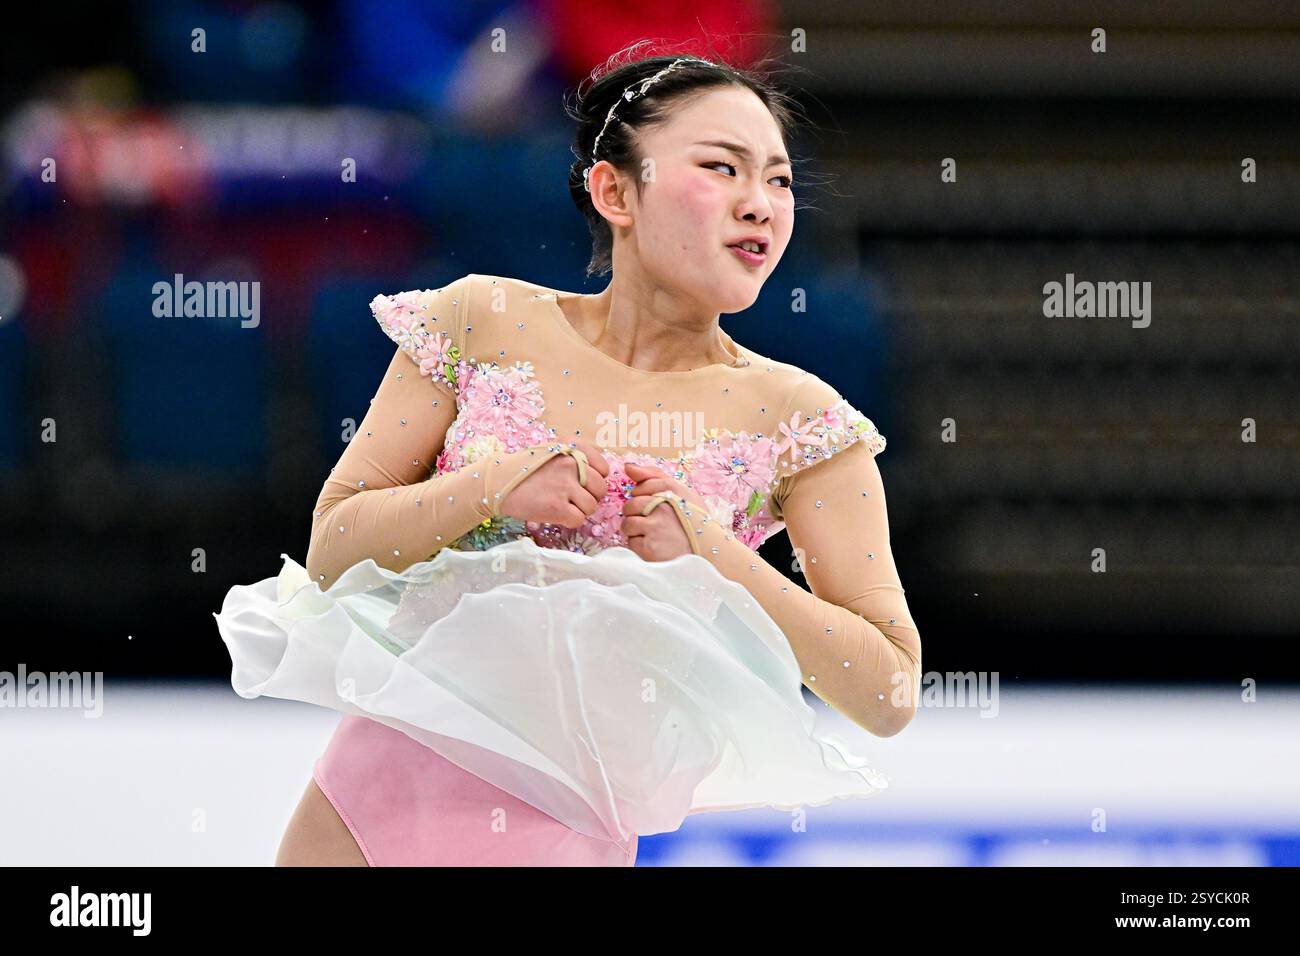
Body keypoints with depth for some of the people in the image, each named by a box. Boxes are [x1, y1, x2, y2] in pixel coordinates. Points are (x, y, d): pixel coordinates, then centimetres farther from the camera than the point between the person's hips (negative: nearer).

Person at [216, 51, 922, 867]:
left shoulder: (800, 424, -5)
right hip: (381, 791, 2)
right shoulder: (482, 324, -2)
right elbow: (330, 548, 1)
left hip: (569, 829, -2)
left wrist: (720, 563, -17)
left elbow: (890, 696, -6)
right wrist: (491, 488, -16)